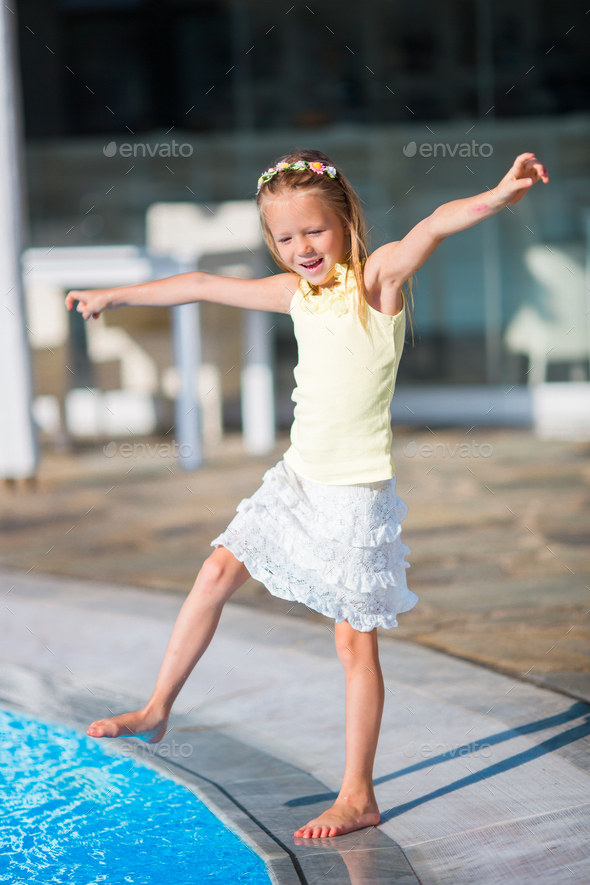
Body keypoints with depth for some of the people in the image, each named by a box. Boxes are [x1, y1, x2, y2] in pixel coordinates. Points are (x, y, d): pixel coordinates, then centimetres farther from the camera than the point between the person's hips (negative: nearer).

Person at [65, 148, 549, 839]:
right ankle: (157, 710, 28)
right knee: (217, 572, 12)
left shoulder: (377, 277, -12)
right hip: (298, 479, 7)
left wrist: (496, 197, -50)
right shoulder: (298, 293, 7)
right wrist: (116, 295, 26)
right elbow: (202, 286, 16)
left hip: (357, 491, -7)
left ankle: (358, 798, 6)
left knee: (355, 640, -2)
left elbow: (428, 230, -33)